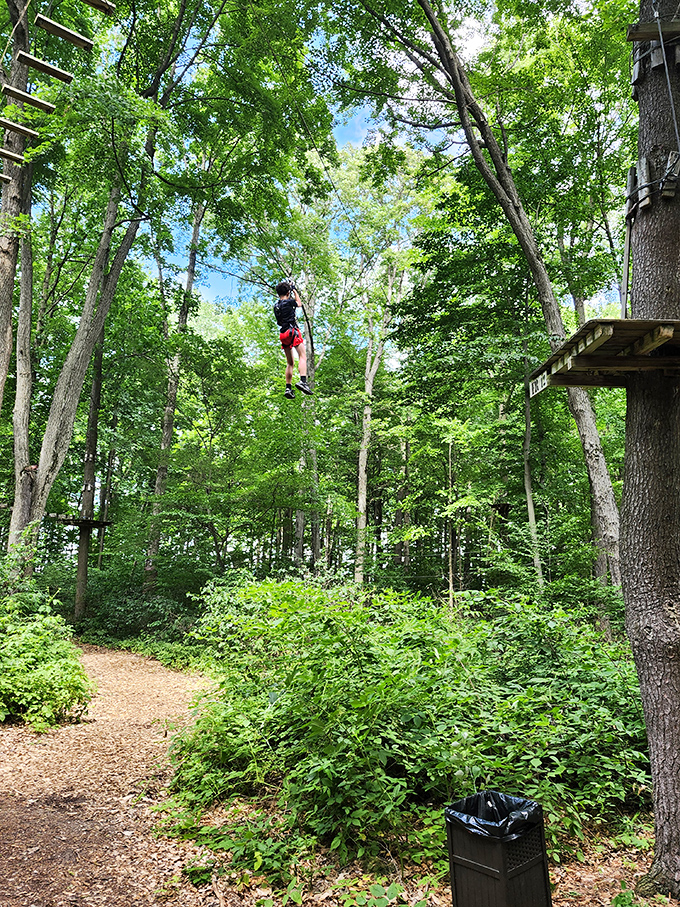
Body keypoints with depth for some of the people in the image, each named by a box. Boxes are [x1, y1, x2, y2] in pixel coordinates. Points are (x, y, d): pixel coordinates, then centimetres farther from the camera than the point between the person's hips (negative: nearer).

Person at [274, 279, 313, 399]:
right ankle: (303, 381, -36)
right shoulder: (289, 302, -5)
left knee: (290, 363, 12)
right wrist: (294, 290, 28)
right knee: (302, 357, -14)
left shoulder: (276, 305, 13)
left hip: (283, 334, 7)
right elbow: (299, 303, 18)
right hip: (293, 332, -7)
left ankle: (288, 388, 8)